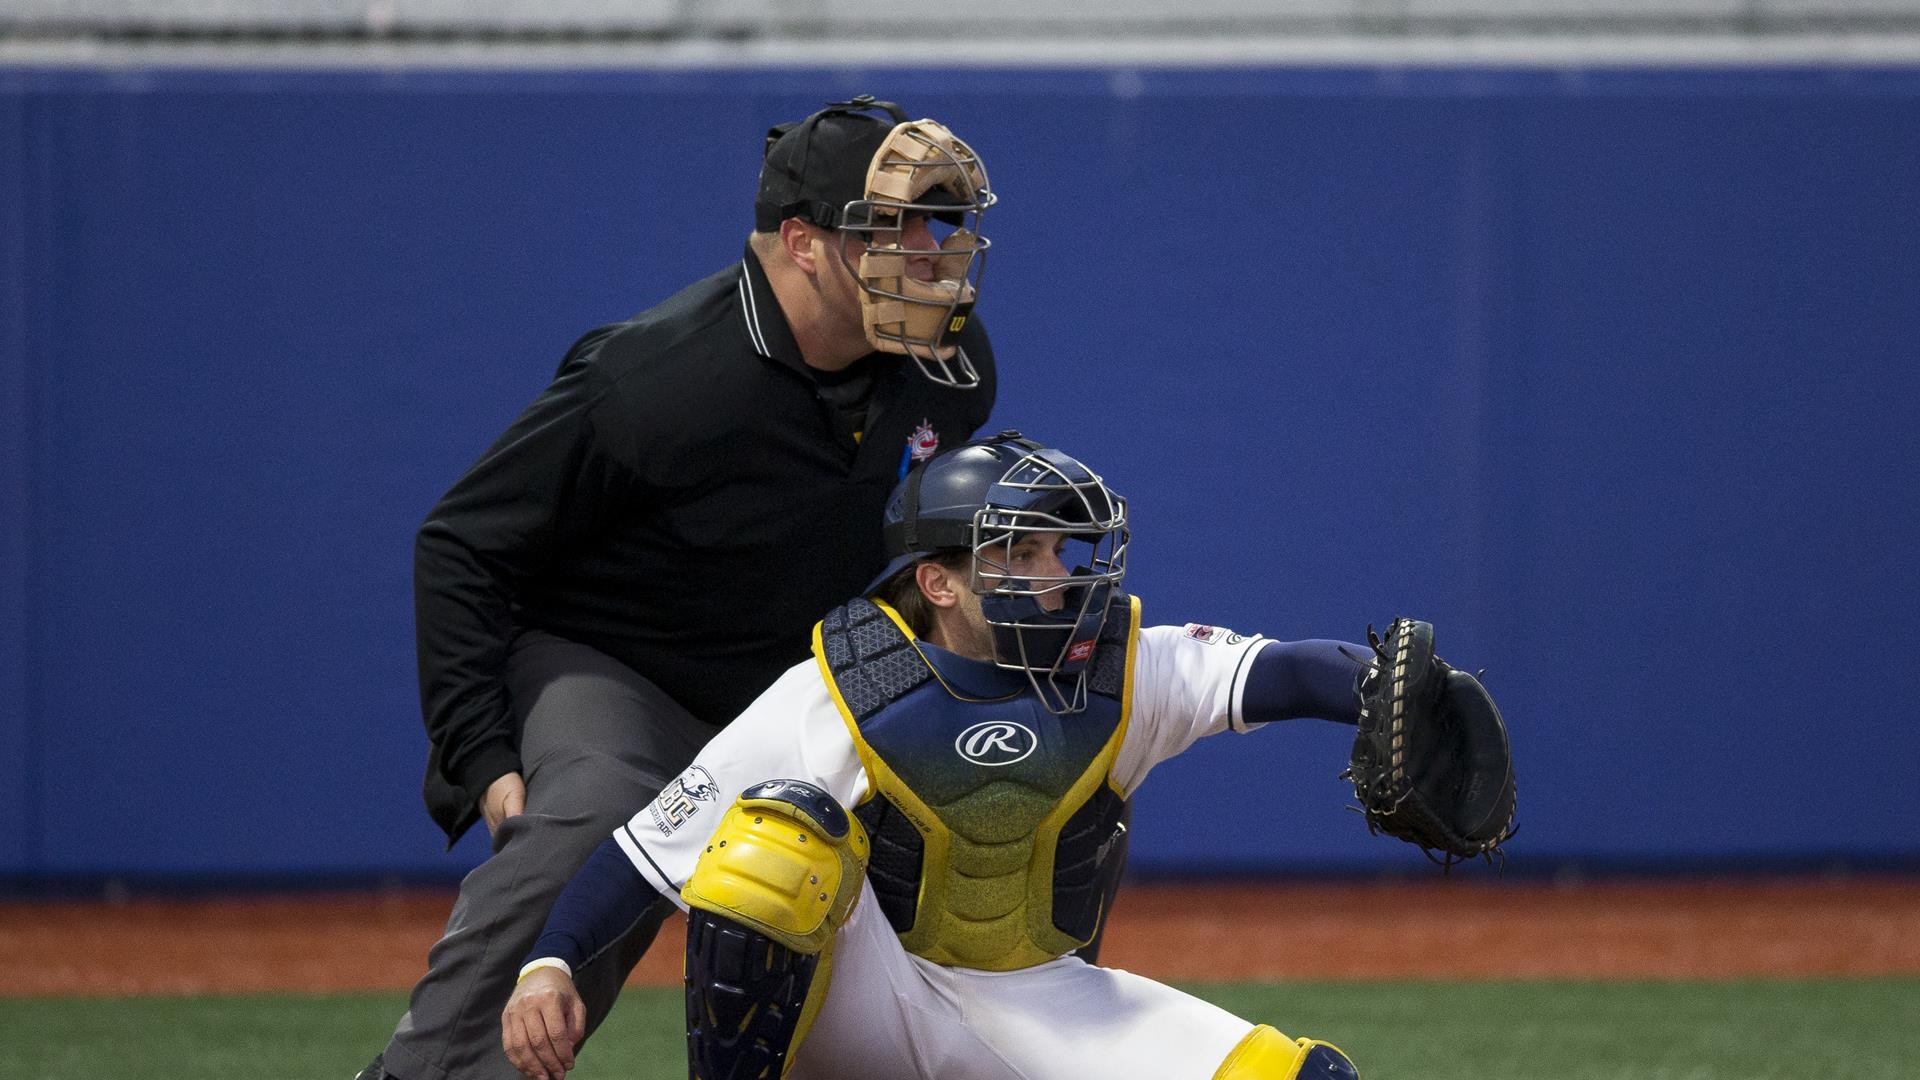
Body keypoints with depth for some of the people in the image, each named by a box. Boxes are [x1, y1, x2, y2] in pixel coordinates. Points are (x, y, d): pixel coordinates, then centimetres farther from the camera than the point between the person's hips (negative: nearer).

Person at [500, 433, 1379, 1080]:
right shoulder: (831, 701, -15)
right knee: (785, 828, -33)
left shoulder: (1122, 673, -7)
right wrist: (549, 964, -29)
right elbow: (652, 846, -16)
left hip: (1038, 1008, 3)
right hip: (860, 999, -3)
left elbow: (1284, 674, -22)